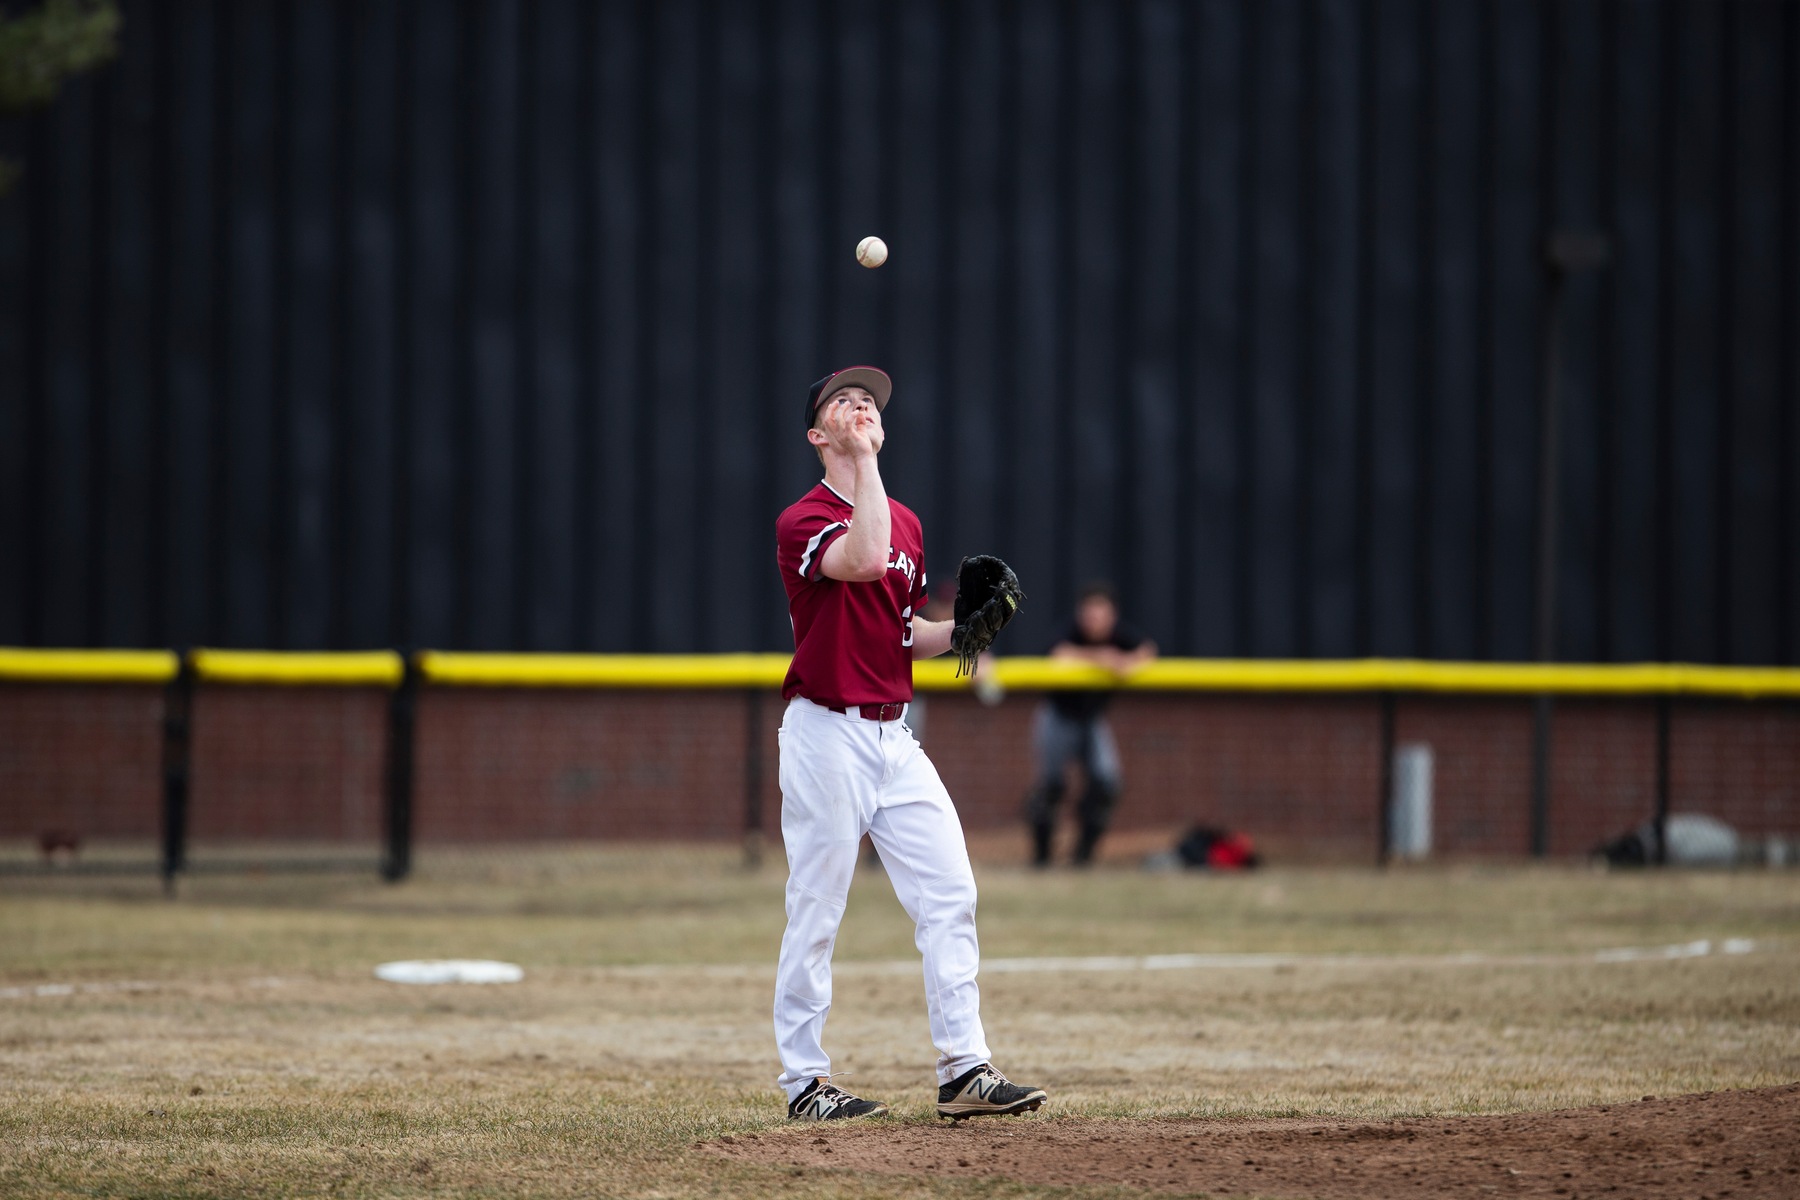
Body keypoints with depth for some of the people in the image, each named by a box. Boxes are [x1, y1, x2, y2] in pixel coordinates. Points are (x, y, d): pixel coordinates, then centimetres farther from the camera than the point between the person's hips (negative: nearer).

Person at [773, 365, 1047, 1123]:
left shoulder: (906, 523, 15)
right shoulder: (801, 522, -9)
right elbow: (865, 559, -30)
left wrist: (960, 630, 4)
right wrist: (863, 460, -23)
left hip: (895, 738, 7)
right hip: (827, 738, -7)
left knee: (949, 897, -1)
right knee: (815, 914, -2)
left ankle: (964, 1070, 1)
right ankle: (804, 1082, 6)